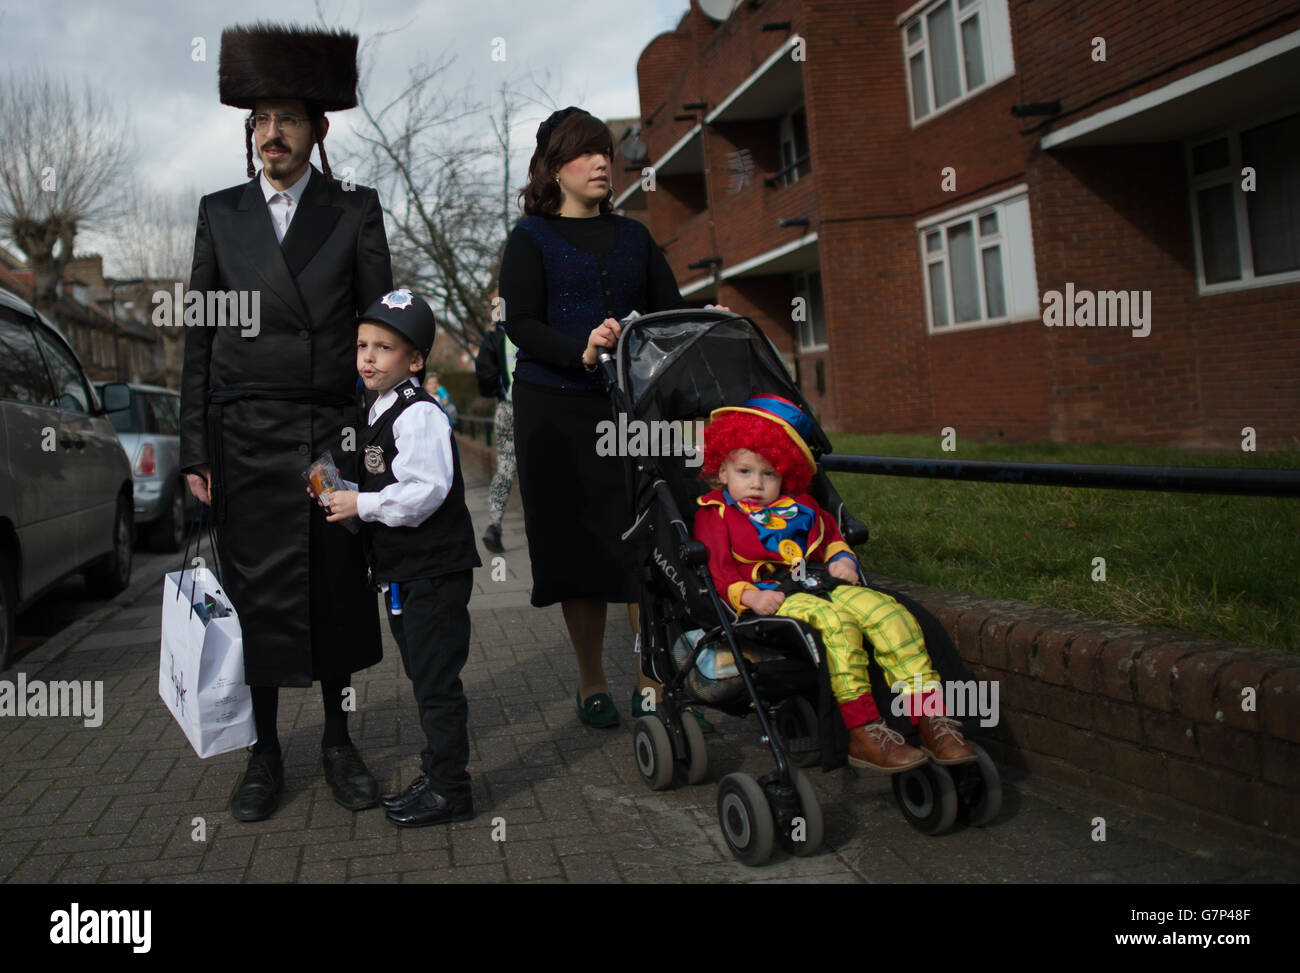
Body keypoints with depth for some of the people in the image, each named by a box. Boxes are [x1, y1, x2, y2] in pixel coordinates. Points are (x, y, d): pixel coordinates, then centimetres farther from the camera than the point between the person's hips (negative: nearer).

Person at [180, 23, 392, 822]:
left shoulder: (355, 211, 6)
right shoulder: (220, 213, 10)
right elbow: (199, 338, 8)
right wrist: (195, 449, 2)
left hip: (333, 436, -1)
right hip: (245, 440, 1)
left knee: (336, 592, 6)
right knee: (254, 596, 6)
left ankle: (339, 740, 23)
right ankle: (265, 753, 21)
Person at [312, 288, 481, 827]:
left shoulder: (419, 414, -17)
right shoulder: (382, 412, 15)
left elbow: (423, 492, -26)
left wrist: (361, 505, -18)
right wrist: (338, 491, 7)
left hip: (435, 572, -10)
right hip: (403, 573, 10)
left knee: (437, 682, -3)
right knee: (424, 680, 19)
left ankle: (449, 791, 8)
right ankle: (435, 775, 31)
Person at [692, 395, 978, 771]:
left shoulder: (800, 507, 27)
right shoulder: (714, 514, 8)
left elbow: (831, 536, 35)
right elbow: (717, 570, -3)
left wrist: (843, 559, 12)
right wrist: (749, 595, -20)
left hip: (823, 587, 6)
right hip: (773, 598, -6)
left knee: (890, 613, -17)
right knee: (836, 623, -34)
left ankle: (930, 715, -17)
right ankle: (862, 733, -35)